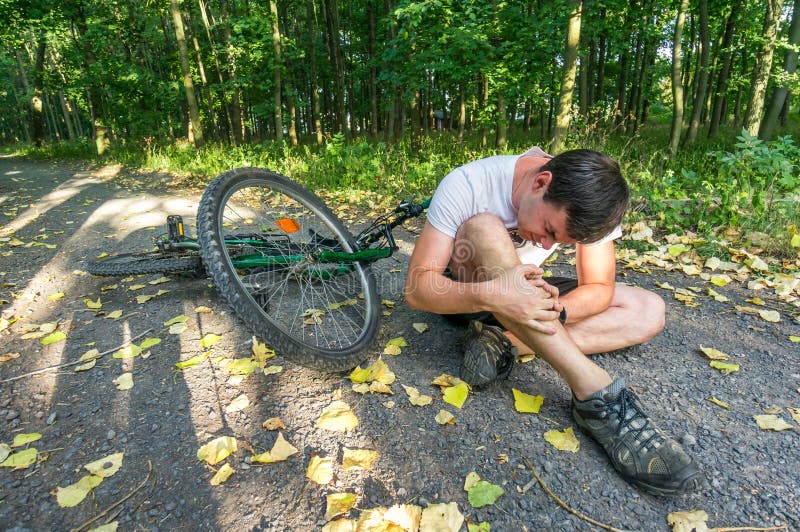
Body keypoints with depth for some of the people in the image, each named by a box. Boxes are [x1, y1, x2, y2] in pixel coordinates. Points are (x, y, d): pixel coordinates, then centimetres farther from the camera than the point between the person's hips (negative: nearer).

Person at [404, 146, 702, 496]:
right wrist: (488, 296, -48)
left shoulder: (589, 199, -17)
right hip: (467, 296, -3)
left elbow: (599, 289, -15)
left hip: (525, 292, 4)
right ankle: (595, 391, -36)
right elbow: (417, 288, -30)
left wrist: (554, 309, -36)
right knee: (483, 229, -37)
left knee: (649, 311, -10)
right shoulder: (467, 185, -28)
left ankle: (505, 343, -24)